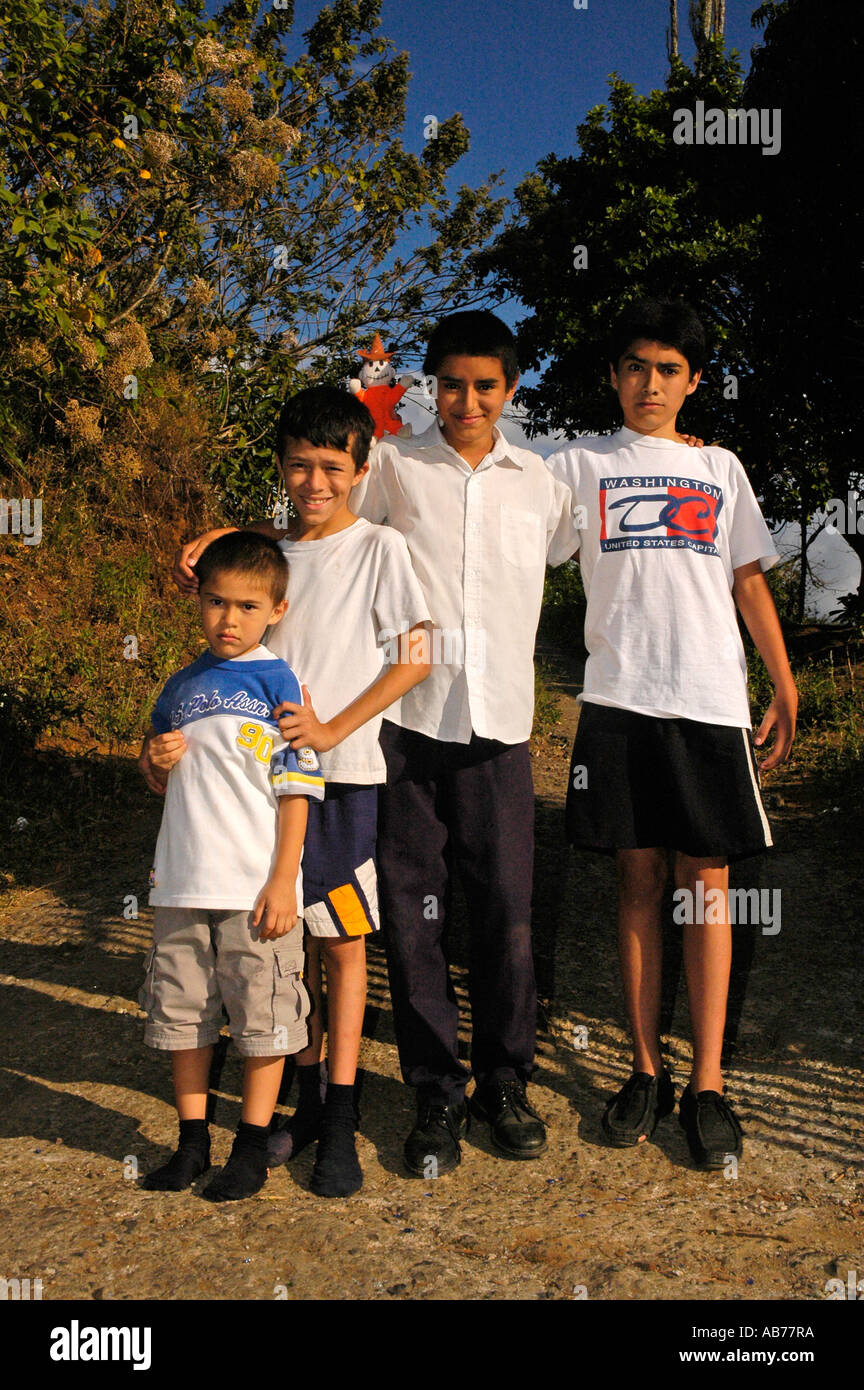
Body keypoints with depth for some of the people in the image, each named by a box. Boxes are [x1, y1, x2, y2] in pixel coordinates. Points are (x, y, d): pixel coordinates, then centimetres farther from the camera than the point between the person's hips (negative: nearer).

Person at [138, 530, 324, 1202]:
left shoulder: (277, 682, -6)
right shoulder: (183, 684, 9)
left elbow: (296, 790, -8)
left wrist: (283, 881, -12)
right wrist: (157, 755, -1)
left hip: (254, 886, -5)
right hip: (181, 882, 5)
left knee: (261, 1014, 4)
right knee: (181, 1008, 13)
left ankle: (252, 1148, 20)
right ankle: (192, 1142, 29)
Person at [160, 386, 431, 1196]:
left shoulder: (379, 548, -3)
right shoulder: (270, 550, 9)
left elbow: (415, 659, -6)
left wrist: (331, 730, -13)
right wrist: (208, 541, 1)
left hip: (343, 771, -4)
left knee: (342, 940, 2)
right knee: (291, 937, 11)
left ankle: (340, 1120, 12)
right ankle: (308, 1092, 27)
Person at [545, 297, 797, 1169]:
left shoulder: (721, 469, 17)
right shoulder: (581, 465, 12)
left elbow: (749, 581, 16)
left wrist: (785, 685, 10)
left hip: (712, 702, 1)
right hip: (620, 700, -1)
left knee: (706, 884, 0)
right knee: (638, 881, 4)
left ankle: (708, 1083, 7)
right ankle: (646, 1071, 15)